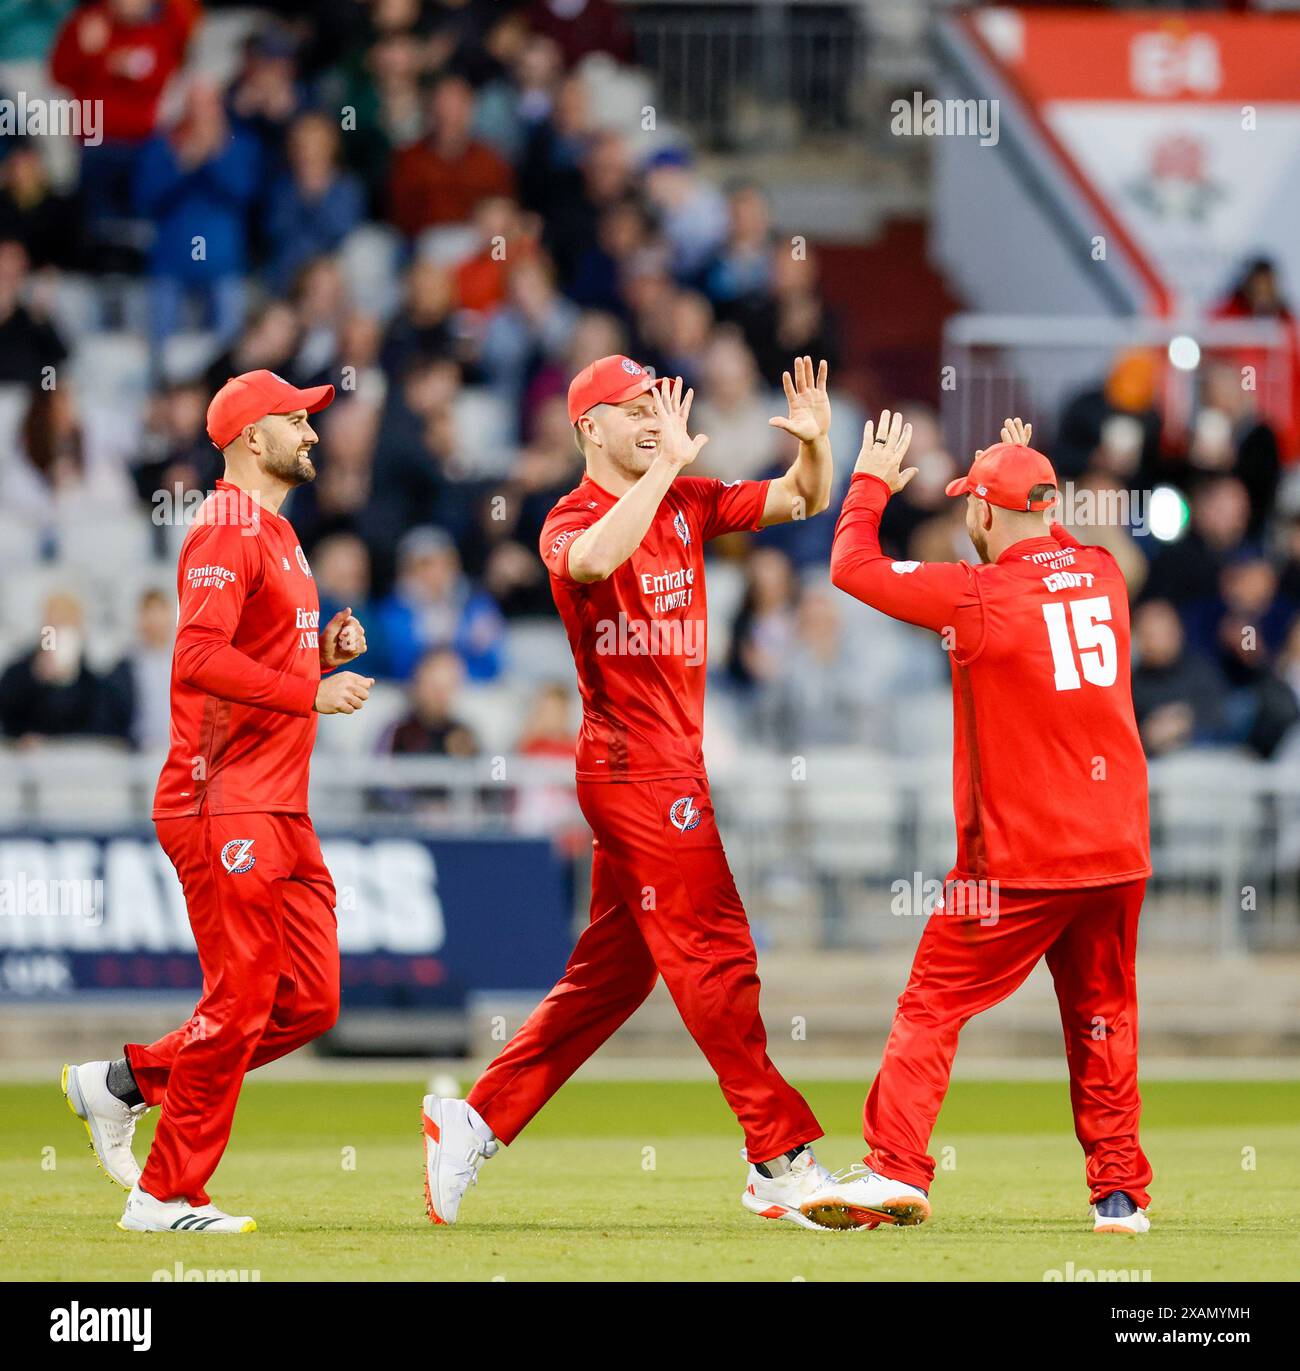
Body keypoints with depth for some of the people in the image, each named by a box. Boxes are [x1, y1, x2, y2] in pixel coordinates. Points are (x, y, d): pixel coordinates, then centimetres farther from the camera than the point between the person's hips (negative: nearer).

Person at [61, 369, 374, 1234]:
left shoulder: (276, 535, 21)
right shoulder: (227, 531, -11)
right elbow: (201, 657, -23)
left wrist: (324, 652, 10)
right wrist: (312, 691, -22)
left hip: (281, 813, 10)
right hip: (227, 808, -10)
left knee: (309, 1001, 7)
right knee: (238, 1004, -8)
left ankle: (125, 1083, 18)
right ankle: (166, 1197, 0)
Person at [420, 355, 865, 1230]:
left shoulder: (687, 502, 12)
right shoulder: (575, 518, -10)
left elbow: (803, 500, 13)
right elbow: (593, 560, -34)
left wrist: (814, 442, -8)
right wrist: (668, 464, -32)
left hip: (670, 769, 9)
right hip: (636, 767, -9)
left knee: (613, 971, 12)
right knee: (714, 957, -9)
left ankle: (476, 1122, 16)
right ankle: (785, 1162, -8)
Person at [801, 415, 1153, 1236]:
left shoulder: (982, 596, -12)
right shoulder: (1101, 575, 6)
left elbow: (853, 566, -5)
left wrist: (872, 482, 9)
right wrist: (1029, 474, 33)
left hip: (1020, 859, -5)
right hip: (1118, 853, 6)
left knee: (934, 1004, 0)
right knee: (1102, 1016, 13)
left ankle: (896, 1169, -10)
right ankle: (1121, 1193, 11)